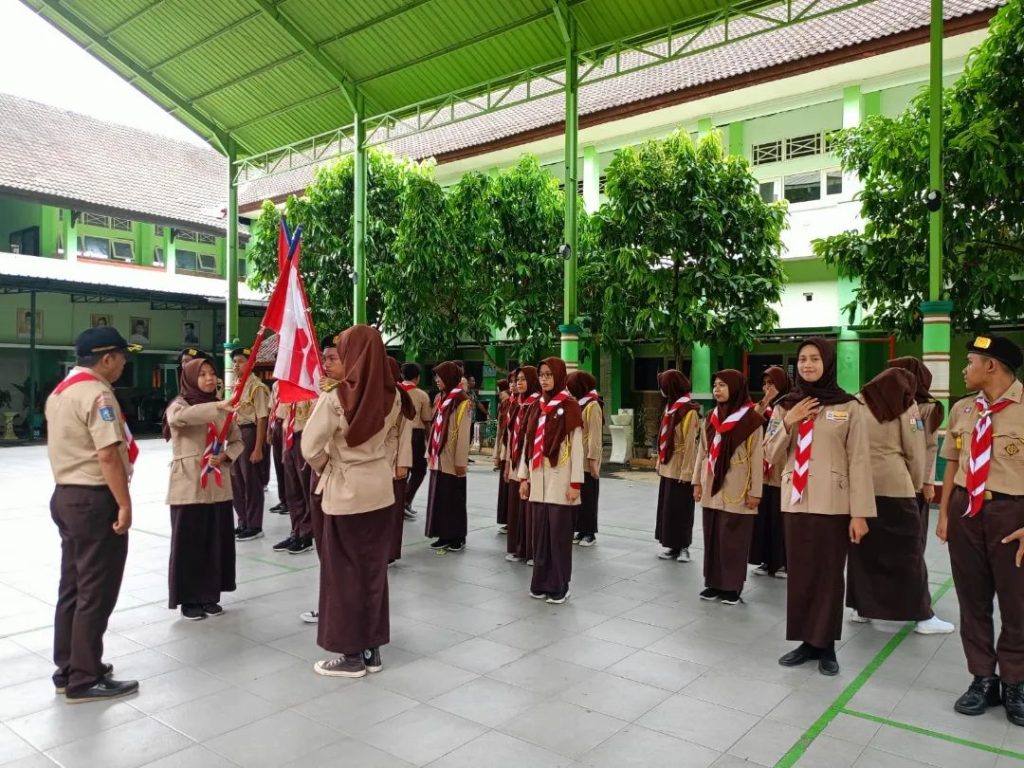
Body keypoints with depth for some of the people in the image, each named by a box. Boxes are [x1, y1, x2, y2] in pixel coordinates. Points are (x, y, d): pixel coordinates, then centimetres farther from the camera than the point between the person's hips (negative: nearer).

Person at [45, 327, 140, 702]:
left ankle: (67, 669, 28)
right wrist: (124, 504, -20)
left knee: (72, 587, 17)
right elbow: (108, 454, -23)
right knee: (96, 592, 0)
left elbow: (74, 446, 16)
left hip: (65, 495, 10)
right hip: (94, 500, -10)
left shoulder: (60, 391, 14)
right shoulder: (97, 393, -18)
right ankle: (85, 680, 10)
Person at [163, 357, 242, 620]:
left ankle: (210, 595, 22)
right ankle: (189, 599, 15)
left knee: (217, 541, 9)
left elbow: (237, 440, 15)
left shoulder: (221, 408, 10)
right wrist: (218, 405, -42)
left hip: (218, 485, 5)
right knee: (188, 542, 2)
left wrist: (226, 456, -6)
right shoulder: (180, 404, -5)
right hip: (188, 485, -5)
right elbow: (179, 417, -30)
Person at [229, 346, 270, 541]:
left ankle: (255, 526, 12)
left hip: (250, 433, -8)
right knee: (236, 480, 14)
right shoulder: (236, 385, 12)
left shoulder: (257, 386, -12)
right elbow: (232, 413, 15)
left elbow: (262, 419, -15)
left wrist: (258, 448, -18)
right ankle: (243, 523, 27)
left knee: (251, 481, 0)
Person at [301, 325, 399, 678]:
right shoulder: (392, 397, -3)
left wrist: (325, 467, 4)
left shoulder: (335, 398, -18)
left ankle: (351, 654, 18)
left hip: (345, 492, -5)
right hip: (381, 490, 5)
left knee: (344, 572, 9)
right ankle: (372, 649, 25)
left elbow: (310, 449, -14)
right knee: (374, 569, 14)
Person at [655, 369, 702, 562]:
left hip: (680, 470, -8)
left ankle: (683, 547, 13)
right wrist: (660, 462, 13)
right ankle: (673, 546, 20)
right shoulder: (671, 408, 10)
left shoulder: (689, 411, -15)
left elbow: (690, 444, -18)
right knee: (667, 508, 11)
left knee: (680, 509, 1)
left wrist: (686, 471, -19)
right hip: (668, 468, 8)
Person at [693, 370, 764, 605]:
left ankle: (732, 586, 13)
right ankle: (714, 583, 20)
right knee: (712, 537, 10)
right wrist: (697, 481, 9)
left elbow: (757, 457, -9)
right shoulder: (711, 417, 9)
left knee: (733, 539, 1)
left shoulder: (751, 419, -8)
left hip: (737, 490, -5)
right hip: (712, 487, 6)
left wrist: (755, 491, -10)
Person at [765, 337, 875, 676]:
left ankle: (826, 644, 19)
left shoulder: (849, 407, -3)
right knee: (799, 573, 8)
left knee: (829, 575, 5)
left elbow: (859, 461, -5)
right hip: (795, 502, 4)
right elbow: (772, 456, 8)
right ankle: (807, 641, 21)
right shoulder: (785, 406, 8)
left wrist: (860, 512, -9)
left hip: (833, 504, -3)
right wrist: (787, 423, -8)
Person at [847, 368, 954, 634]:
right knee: (908, 552, 5)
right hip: (894, 487, -3)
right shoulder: (906, 405, 1)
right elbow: (915, 452, 2)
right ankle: (923, 616, 12)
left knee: (863, 548, 13)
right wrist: (916, 486, 14)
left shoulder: (857, 403, 8)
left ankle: (861, 607, 20)